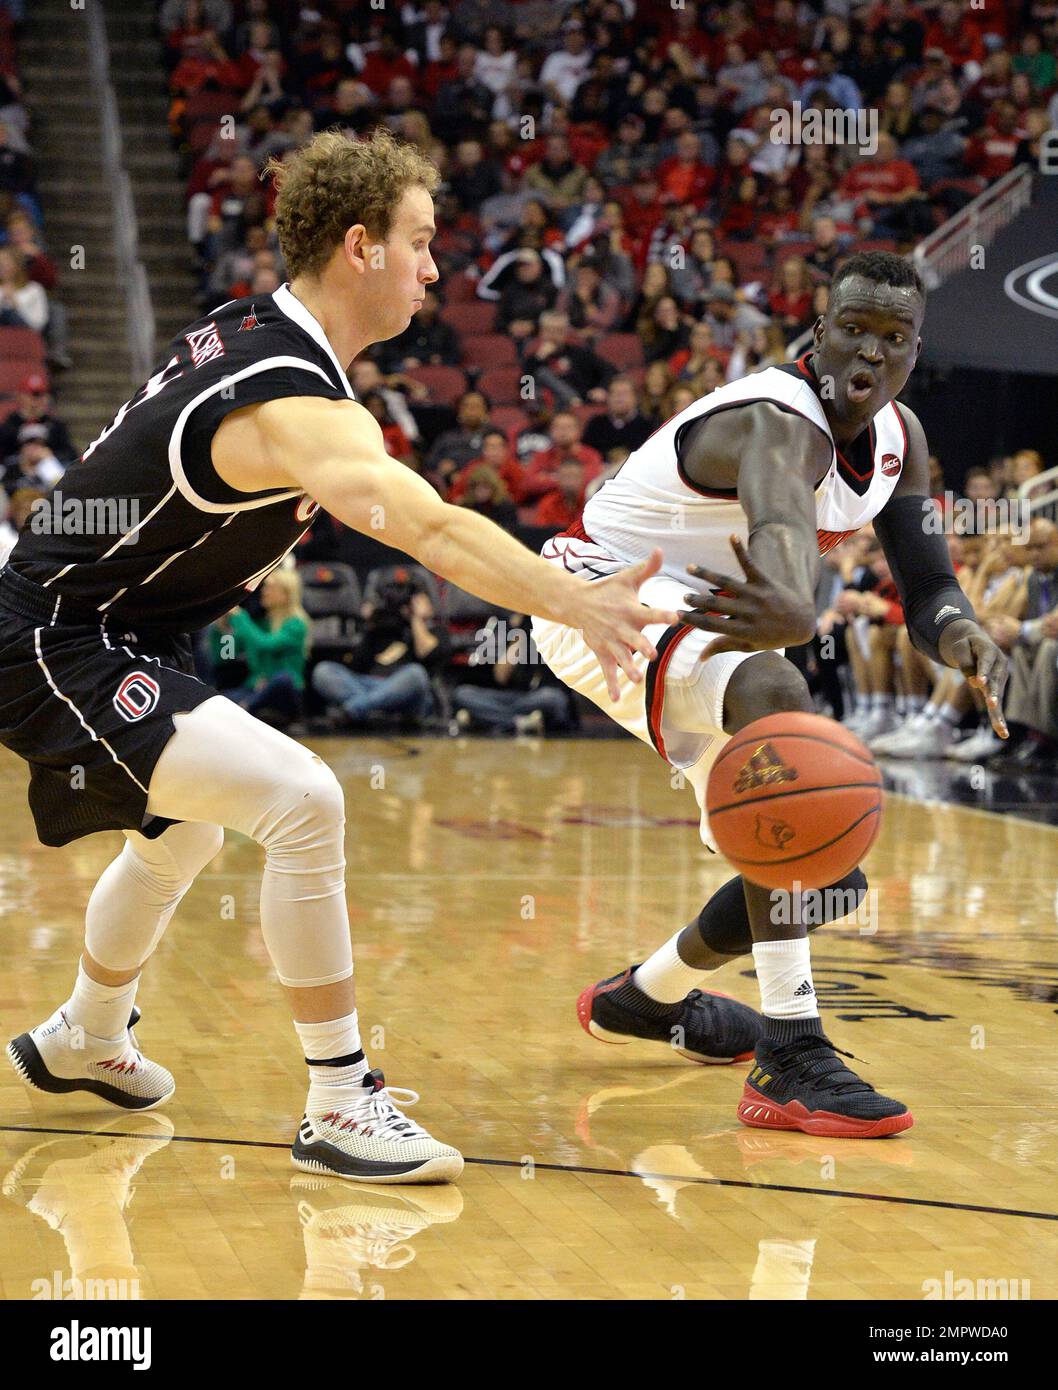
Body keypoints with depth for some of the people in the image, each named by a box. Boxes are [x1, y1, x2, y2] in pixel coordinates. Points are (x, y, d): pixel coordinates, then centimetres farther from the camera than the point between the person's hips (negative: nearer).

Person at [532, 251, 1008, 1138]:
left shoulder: (899, 439, -2)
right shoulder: (782, 424, -30)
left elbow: (926, 588, -2)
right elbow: (781, 526, -53)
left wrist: (964, 636, -27)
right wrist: (791, 611, -77)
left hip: (695, 612, 9)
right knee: (775, 694, -40)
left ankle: (645, 998, 36)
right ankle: (793, 1059, -42)